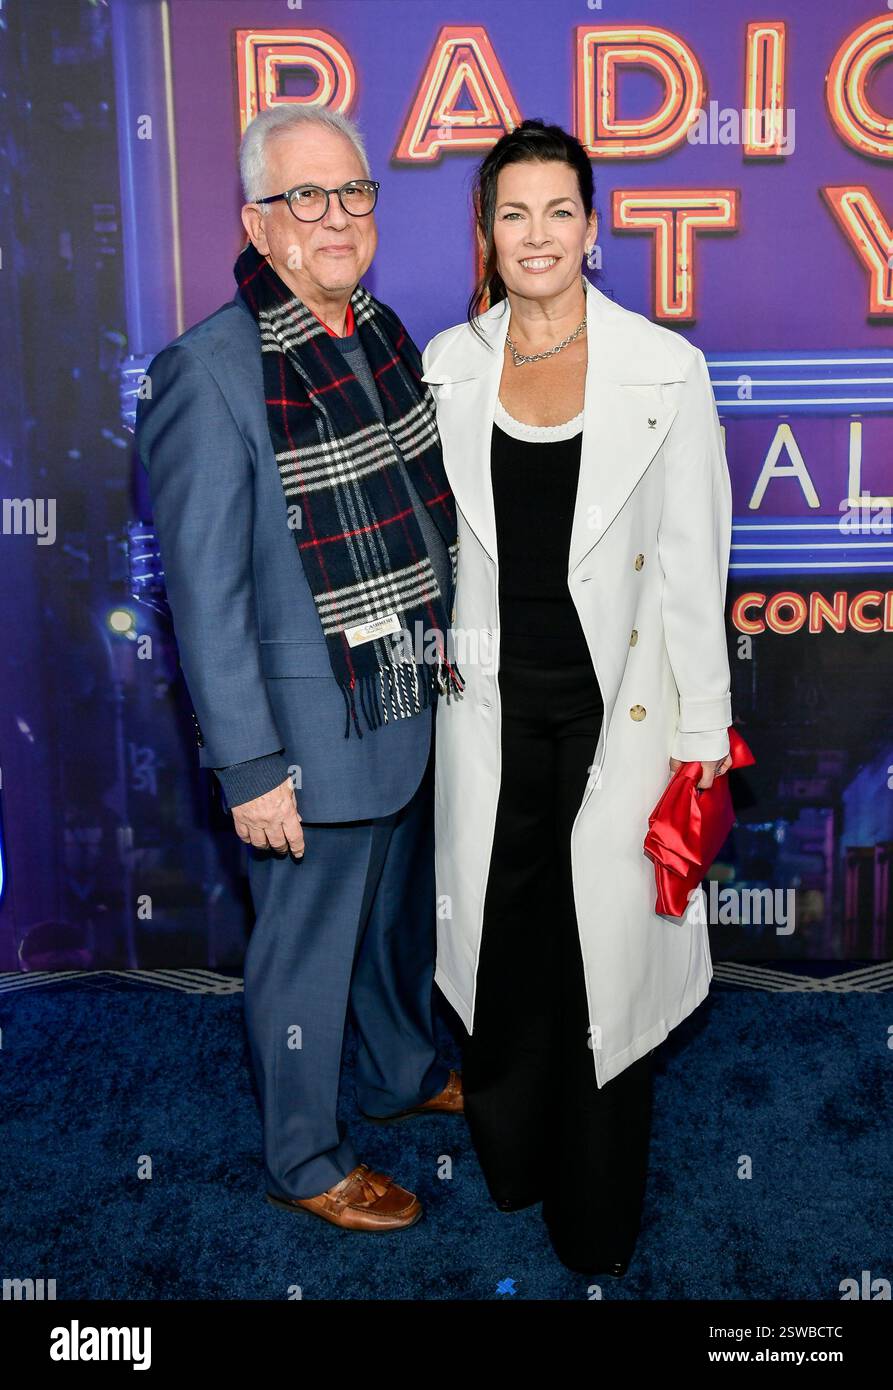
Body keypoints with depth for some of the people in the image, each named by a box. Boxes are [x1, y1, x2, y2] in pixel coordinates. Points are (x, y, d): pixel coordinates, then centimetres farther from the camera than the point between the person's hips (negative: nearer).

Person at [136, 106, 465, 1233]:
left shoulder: (383, 333, 4)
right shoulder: (208, 378, -20)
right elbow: (206, 594, -20)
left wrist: (449, 656, 15)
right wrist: (249, 767, -19)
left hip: (414, 710, 8)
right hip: (313, 734, -7)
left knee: (399, 912, 27)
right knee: (308, 949, 11)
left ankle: (402, 1070, 52)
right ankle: (304, 1162, 34)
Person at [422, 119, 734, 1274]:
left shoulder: (665, 370, -7)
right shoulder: (446, 366, 1)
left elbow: (692, 563, -5)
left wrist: (704, 739, -5)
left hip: (619, 701, -2)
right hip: (494, 697, 3)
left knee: (609, 933, 6)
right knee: (501, 922, 13)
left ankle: (597, 1213, 29)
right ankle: (509, 1148, 41)